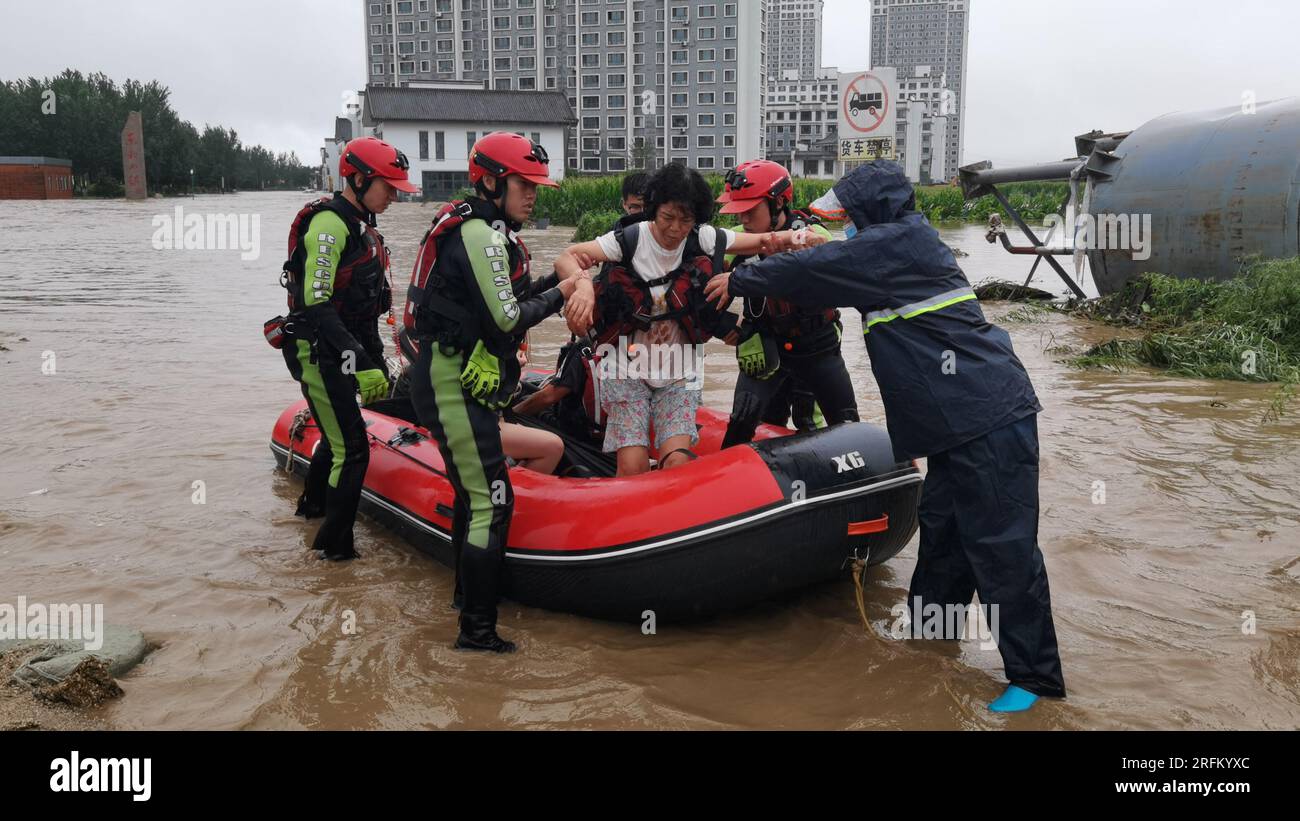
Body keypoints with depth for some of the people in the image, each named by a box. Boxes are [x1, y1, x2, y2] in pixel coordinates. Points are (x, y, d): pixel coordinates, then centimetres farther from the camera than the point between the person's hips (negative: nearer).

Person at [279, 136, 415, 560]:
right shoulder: (330, 223, -18)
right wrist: (361, 364, -30)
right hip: (319, 352, -10)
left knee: (338, 433, 25)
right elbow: (316, 303, -25)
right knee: (352, 449, -8)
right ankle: (335, 544, 4)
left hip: (342, 348, 10)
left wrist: (377, 361, 19)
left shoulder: (361, 226, 11)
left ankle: (313, 504, 48)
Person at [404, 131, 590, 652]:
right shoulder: (480, 235, -16)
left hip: (462, 380, 11)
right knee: (492, 499, -9)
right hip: (453, 383, -11)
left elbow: (500, 299, 15)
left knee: (474, 490, 21)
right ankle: (476, 629, -4)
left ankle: (468, 593, 37)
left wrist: (555, 281, 4)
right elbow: (505, 320, -20)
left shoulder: (482, 229, 16)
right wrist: (560, 294, -7)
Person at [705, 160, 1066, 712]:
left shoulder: (897, 242, -11)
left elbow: (813, 270, -7)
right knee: (941, 528, 17)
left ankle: (1034, 677, 4)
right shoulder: (904, 247, 19)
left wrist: (739, 281, 6)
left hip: (989, 420, -10)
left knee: (1002, 547, -5)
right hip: (965, 420, 10)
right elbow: (831, 272, 27)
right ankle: (928, 632, 31)